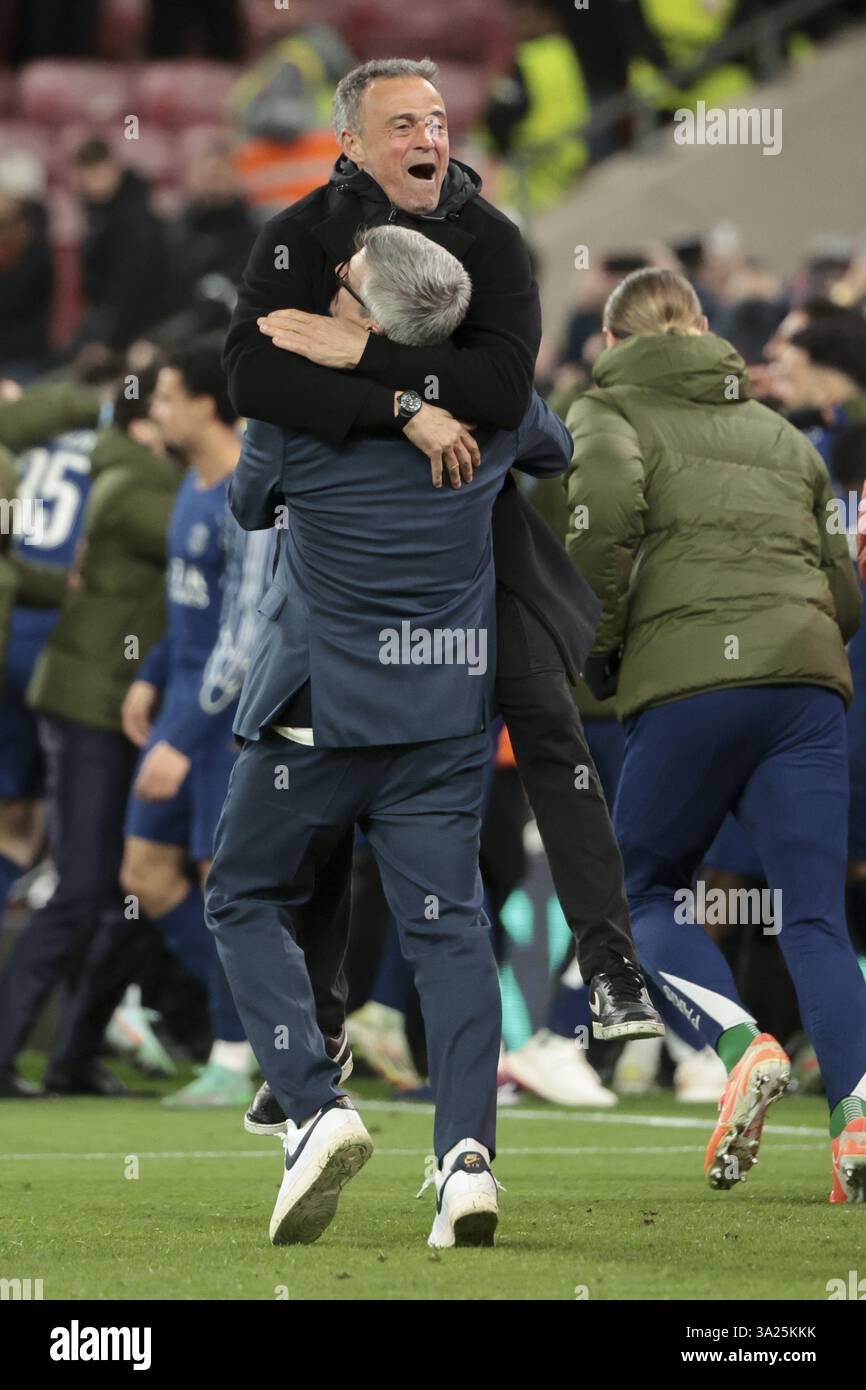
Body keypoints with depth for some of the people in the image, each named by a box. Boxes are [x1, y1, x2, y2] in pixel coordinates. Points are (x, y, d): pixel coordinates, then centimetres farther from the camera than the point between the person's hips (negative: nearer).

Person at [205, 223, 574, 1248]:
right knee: (447, 921, 3)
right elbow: (556, 452, 20)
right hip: (449, 712, 3)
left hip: (320, 710, -3)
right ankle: (467, 1151, -12)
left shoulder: (298, 411, -16)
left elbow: (249, 506, 7)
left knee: (247, 901, 12)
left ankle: (315, 1107, -7)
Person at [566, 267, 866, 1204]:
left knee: (646, 893, 12)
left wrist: (599, 651, 0)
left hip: (688, 681, -4)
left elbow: (608, 509, -11)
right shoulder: (780, 432, 28)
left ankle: (740, 1047, -14)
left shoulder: (610, 411, 12)